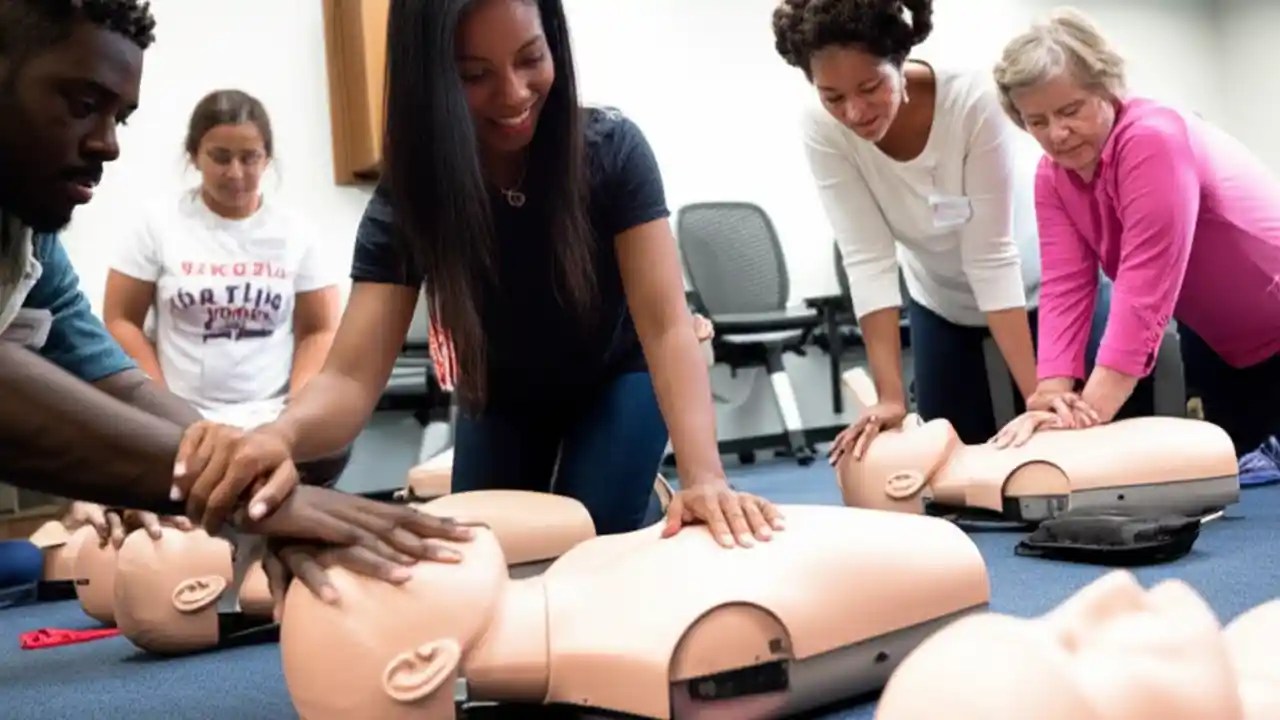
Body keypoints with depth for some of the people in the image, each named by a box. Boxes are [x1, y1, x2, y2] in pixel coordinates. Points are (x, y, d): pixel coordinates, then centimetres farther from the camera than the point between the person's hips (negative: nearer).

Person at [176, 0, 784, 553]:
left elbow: (666, 327, -36)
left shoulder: (612, 150, -30)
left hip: (615, 383, -1)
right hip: (501, 401, 2)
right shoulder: (408, 199, -27)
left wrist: (703, 475, -53)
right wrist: (282, 435, -60)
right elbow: (352, 376, -35)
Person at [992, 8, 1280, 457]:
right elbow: (1065, 286, -14)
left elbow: (1147, 287, -36)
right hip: (1215, 340, 7)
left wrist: (1092, 412, -39)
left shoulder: (1152, 141, -30)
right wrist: (1054, 390, -29)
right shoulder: (1052, 175, -7)